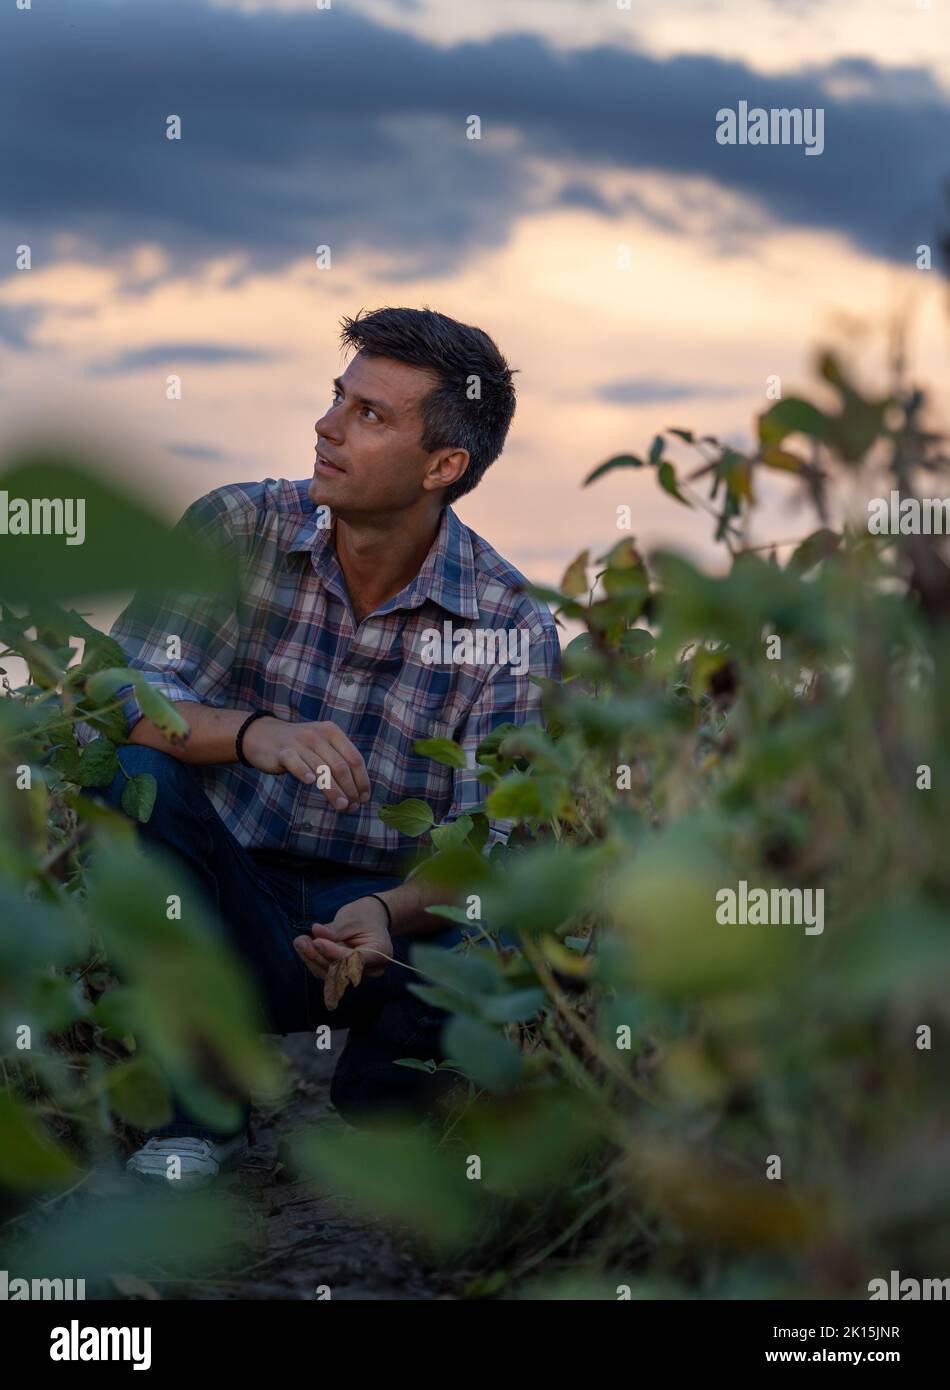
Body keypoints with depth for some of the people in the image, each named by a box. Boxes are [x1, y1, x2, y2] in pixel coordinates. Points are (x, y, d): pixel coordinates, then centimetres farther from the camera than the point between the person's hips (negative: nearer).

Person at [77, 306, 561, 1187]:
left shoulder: (510, 627, -8)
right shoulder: (236, 529, -5)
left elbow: (488, 849, -14)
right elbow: (108, 699, -16)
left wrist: (389, 913, -37)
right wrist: (255, 735, -36)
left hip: (382, 913, -1)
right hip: (220, 909, 1)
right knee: (135, 773, -29)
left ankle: (374, 1102, 5)